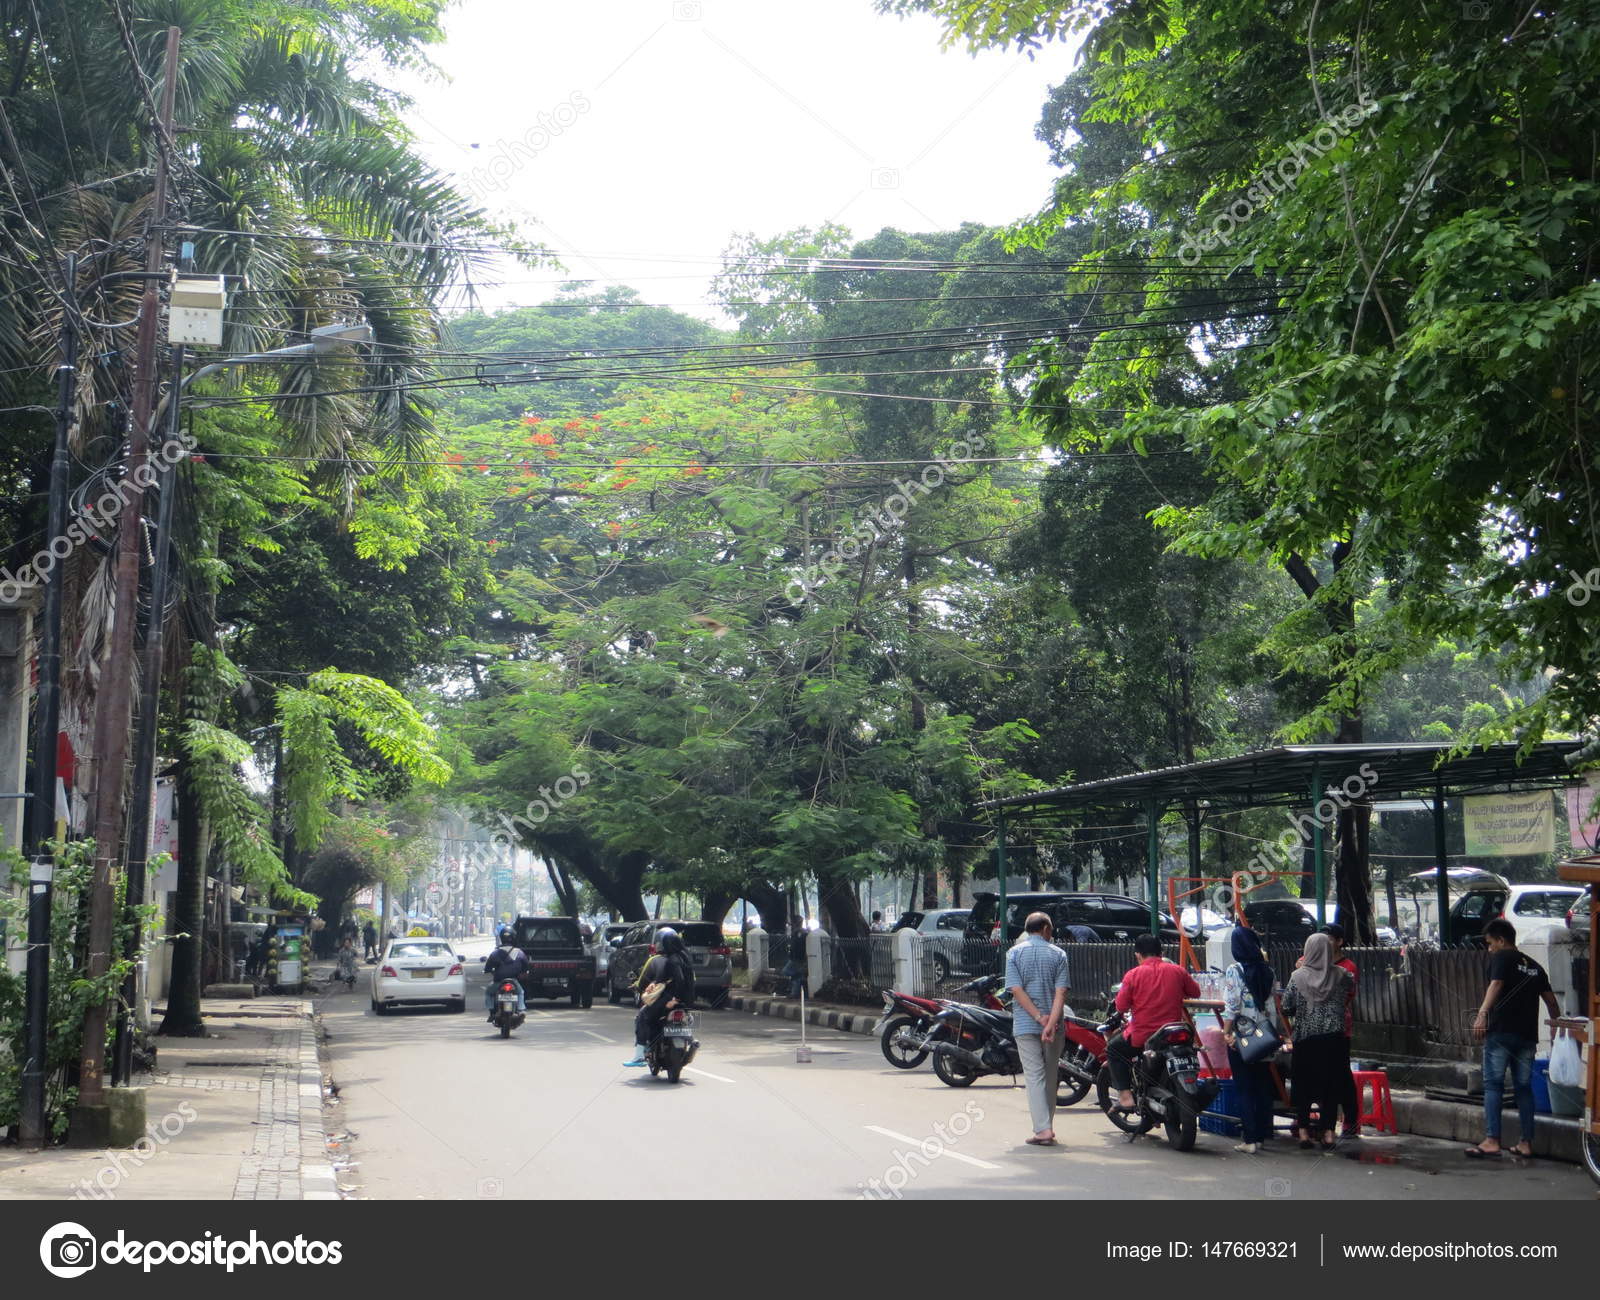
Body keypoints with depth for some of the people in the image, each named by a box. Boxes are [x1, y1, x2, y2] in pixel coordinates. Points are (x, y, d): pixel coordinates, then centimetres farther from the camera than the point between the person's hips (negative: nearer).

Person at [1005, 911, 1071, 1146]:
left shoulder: (1014, 953, 1)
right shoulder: (1057, 954, 3)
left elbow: (1016, 989, -10)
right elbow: (1061, 992, -9)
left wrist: (1039, 1018, -12)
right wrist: (1050, 1023, -16)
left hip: (1025, 1024, -1)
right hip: (1054, 1024, 2)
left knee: (1035, 1076, -3)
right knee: (1050, 1076, 13)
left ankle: (1043, 1129, -13)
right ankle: (1048, 1126, 22)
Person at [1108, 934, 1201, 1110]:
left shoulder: (1133, 975, -8)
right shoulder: (1177, 971, -1)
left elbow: (1121, 1006, -6)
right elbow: (1196, 992, 12)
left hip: (1141, 1038, -3)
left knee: (1113, 1049, 20)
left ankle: (1125, 1096, 7)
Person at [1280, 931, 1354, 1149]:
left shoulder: (1298, 976, -5)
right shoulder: (1341, 975, -3)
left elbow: (1286, 1008, -2)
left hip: (1305, 1037, 0)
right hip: (1333, 1036, 0)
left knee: (1304, 1084, 8)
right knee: (1331, 1083, 6)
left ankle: (1303, 1131, 8)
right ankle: (1328, 1132, 4)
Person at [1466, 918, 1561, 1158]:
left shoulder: (1501, 957, -1)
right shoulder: (1534, 966, 19)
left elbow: (1496, 985, -19)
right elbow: (1551, 1001, 21)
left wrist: (1482, 1014, -31)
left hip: (1501, 1032, -6)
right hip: (1527, 1035, 6)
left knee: (1493, 1085, -7)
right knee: (1524, 1087, 11)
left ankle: (1491, 1141, -15)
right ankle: (1526, 1143, 11)